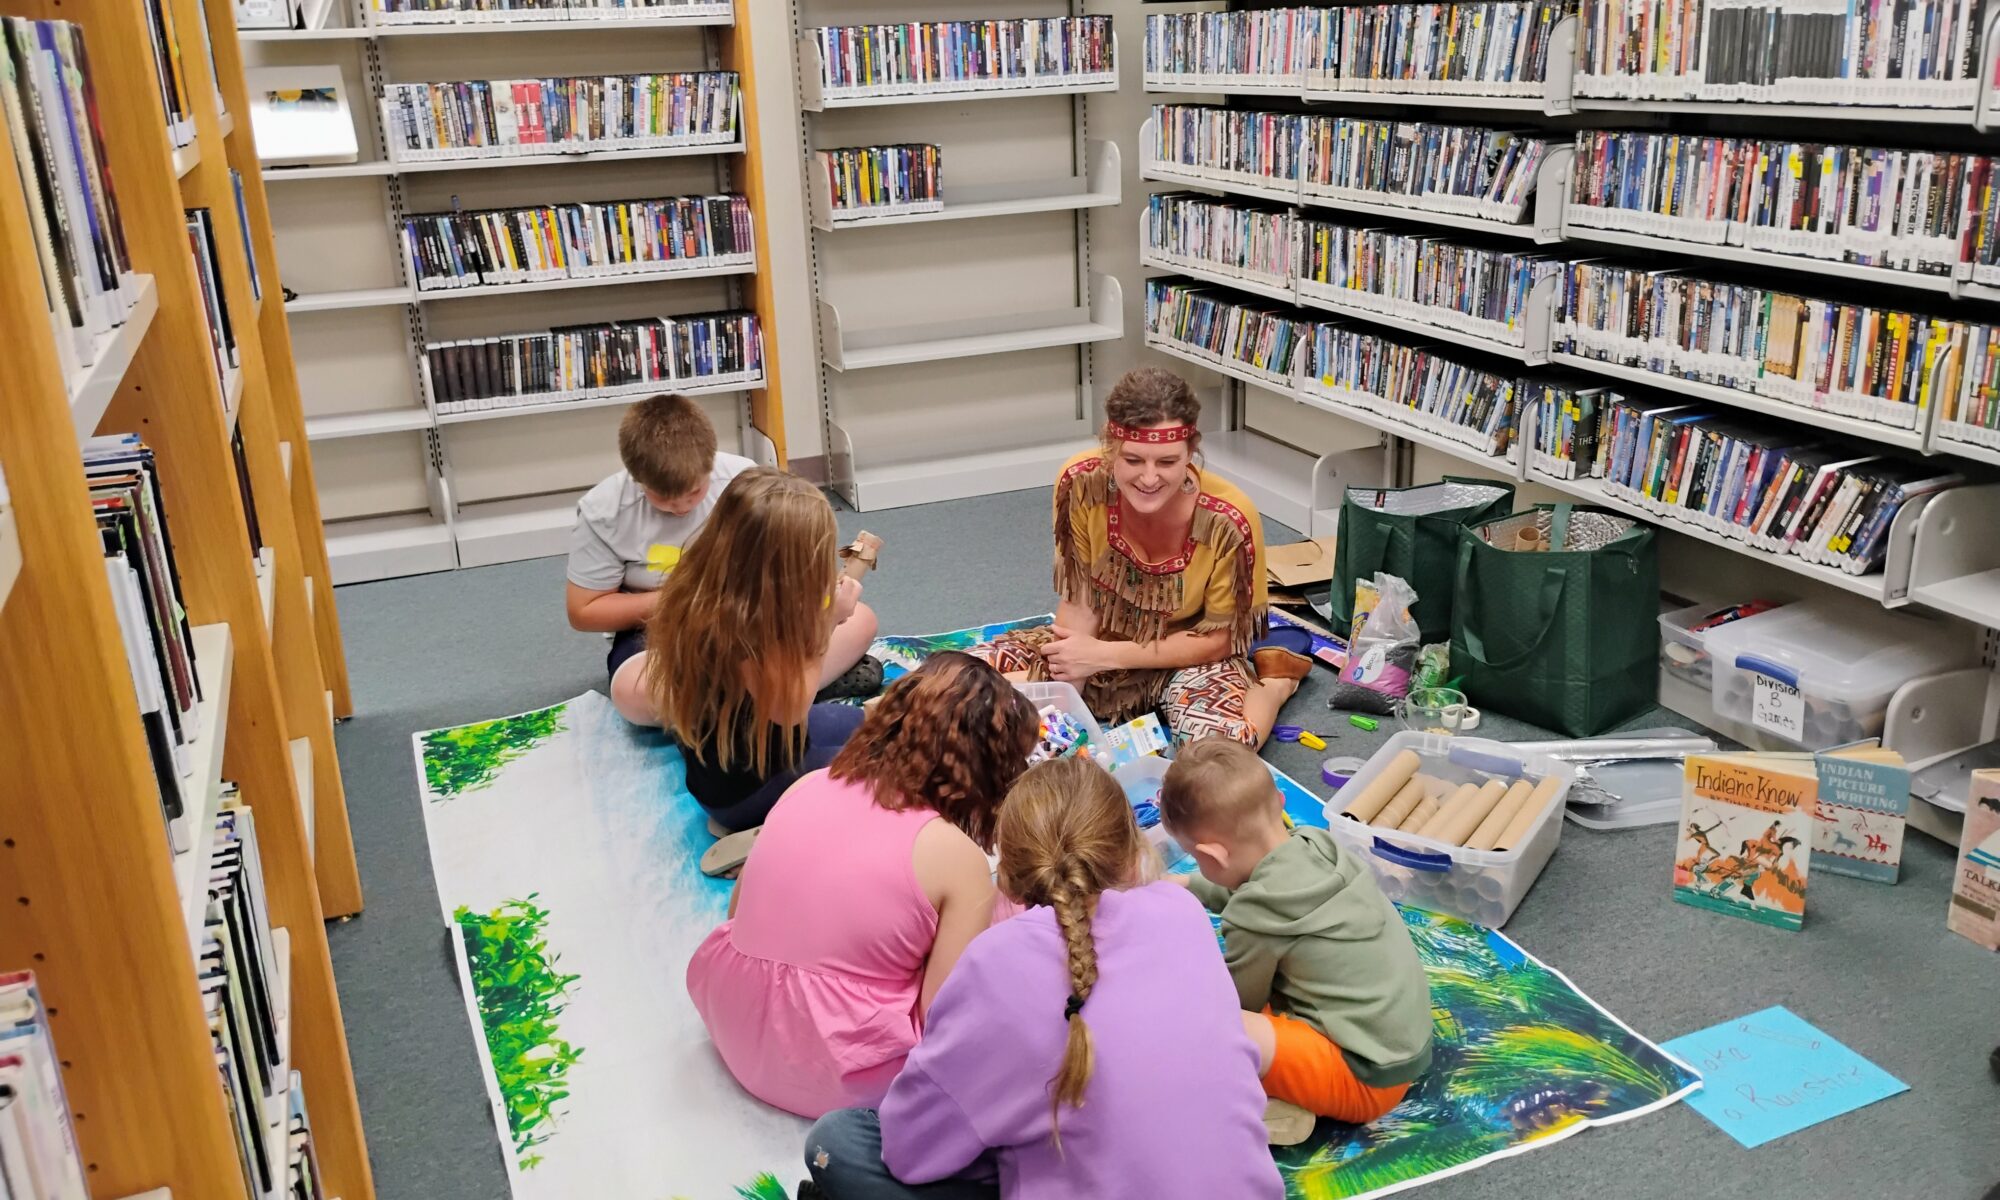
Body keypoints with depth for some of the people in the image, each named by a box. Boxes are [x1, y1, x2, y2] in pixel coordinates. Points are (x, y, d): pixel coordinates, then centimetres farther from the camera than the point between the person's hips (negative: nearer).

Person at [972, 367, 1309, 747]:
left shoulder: (1228, 521, -29)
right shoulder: (1081, 483, -23)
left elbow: (1218, 638, -16)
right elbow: (1079, 602, -11)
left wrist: (1106, 656, -22)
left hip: (1191, 656, -2)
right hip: (1103, 638, 3)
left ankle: (1274, 680, 1)